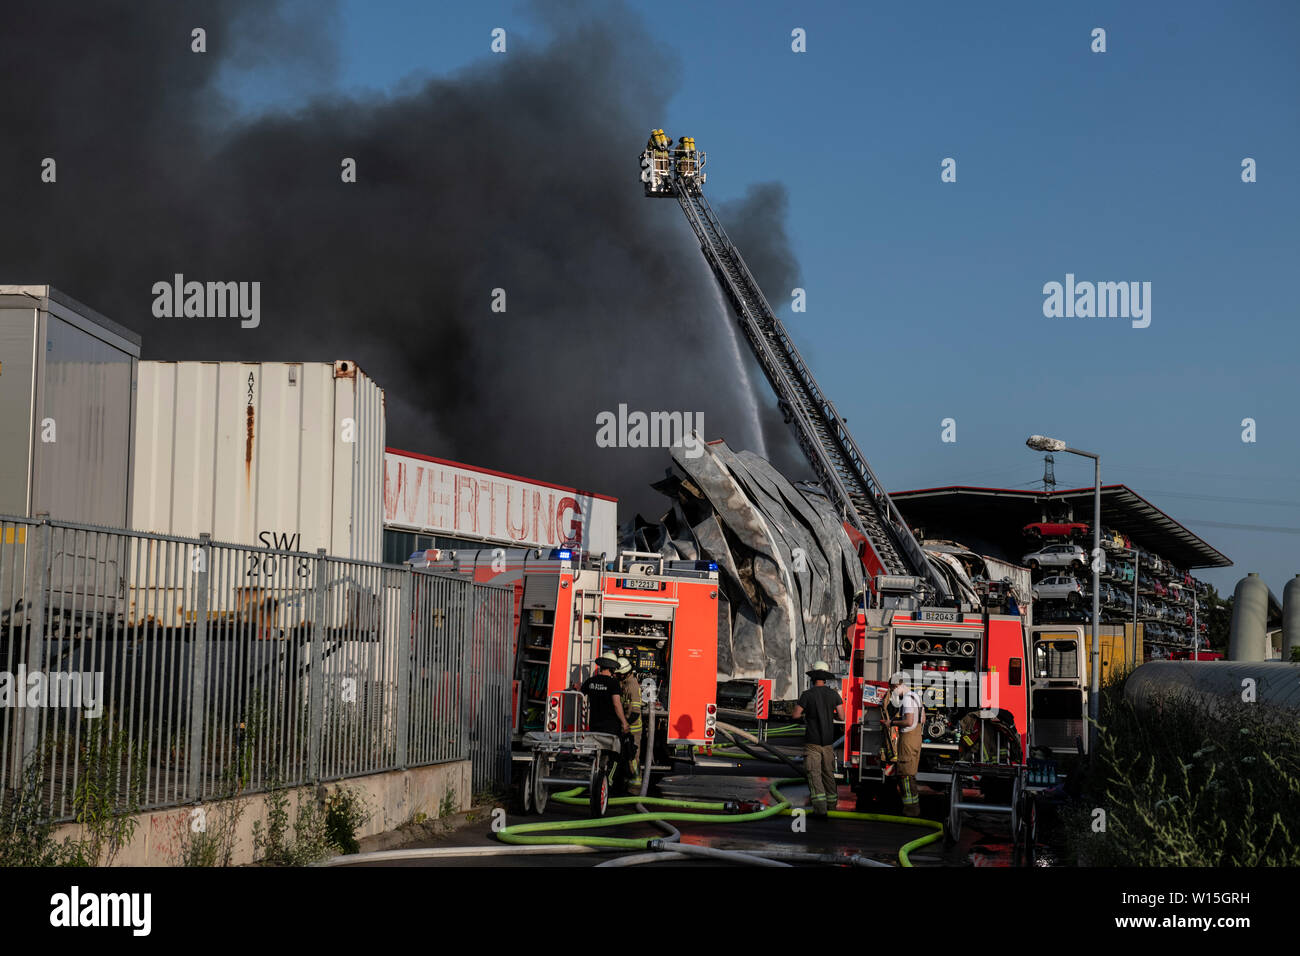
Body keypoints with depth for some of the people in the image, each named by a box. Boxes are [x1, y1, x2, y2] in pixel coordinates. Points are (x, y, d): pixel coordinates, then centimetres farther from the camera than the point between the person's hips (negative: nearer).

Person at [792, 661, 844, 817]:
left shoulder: (807, 694, -11)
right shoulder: (833, 694, -1)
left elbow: (796, 715, -8)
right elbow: (841, 717, -1)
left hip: (812, 742, -4)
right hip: (828, 741, 4)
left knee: (814, 774, -4)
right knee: (828, 772, 17)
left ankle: (820, 807, -14)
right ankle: (832, 803, 26)